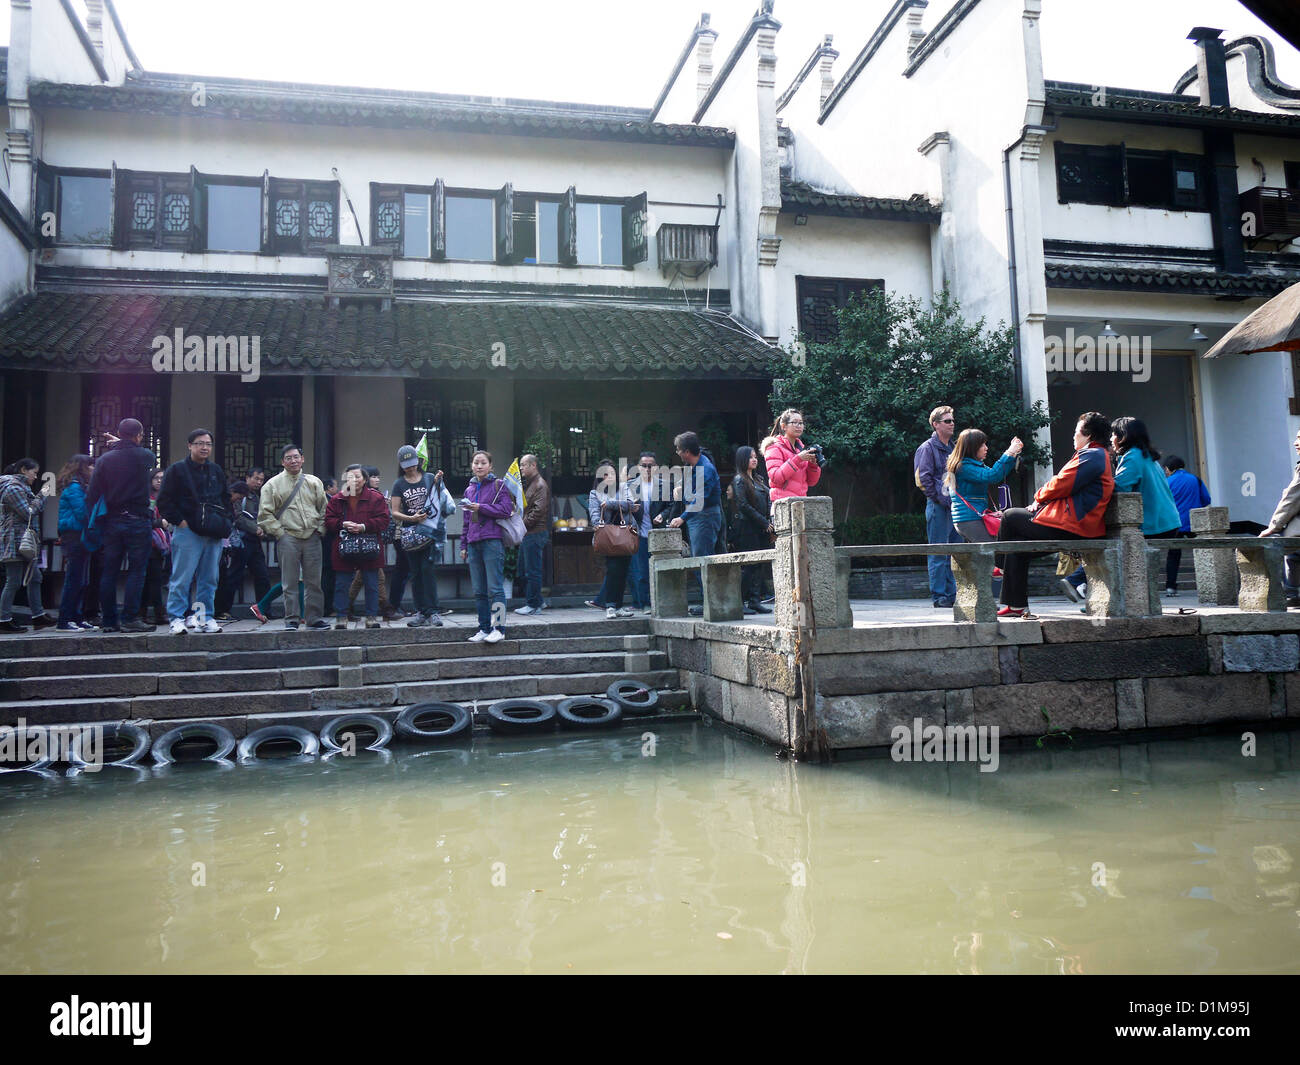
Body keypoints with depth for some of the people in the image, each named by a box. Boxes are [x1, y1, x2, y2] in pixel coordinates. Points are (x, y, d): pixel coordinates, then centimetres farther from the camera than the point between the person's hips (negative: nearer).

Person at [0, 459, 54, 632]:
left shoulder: (21, 487, 20)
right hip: (15, 542, -11)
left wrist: (39, 498, 7)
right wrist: (41, 498, -7)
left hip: (25, 543, 11)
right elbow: (28, 513, -17)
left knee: (35, 578, 12)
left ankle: (38, 616, 17)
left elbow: (32, 510, 21)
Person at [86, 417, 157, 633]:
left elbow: (92, 495, 2)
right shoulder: (144, 456, -5)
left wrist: (95, 522, 7)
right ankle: (130, 619, -5)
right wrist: (128, 446, 27)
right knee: (136, 571, -2)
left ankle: (108, 620, 13)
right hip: (137, 521, -4)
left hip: (111, 521, 4)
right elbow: (154, 461, 20)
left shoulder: (104, 459, 5)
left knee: (109, 572, 9)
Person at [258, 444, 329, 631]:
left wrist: (320, 530, 4)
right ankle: (291, 620, 6)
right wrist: (279, 533, -5)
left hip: (312, 538, 2)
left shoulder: (314, 482, 14)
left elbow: (324, 509, 15)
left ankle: (314, 618, 11)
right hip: (288, 538, -2)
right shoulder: (273, 484, 5)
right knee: (289, 582, -1)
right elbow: (265, 514, 2)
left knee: (313, 581, 4)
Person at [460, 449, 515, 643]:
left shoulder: (499, 485, 2)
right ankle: (484, 629, 12)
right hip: (474, 543, 6)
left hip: (492, 541, -6)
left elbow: (506, 510, -9)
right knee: (479, 591, 6)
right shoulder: (469, 489, 19)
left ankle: (499, 629, -4)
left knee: (494, 588, -8)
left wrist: (480, 507, -11)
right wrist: (464, 545, 19)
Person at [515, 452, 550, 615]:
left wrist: (523, 524, -17)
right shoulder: (528, 484, 20)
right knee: (524, 568, 14)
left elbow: (539, 510, -20)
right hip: (527, 533, 10)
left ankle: (534, 605, 0)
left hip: (535, 533, -10)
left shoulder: (540, 485, -11)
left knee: (532, 570, -6)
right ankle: (537, 601, 21)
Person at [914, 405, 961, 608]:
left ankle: (953, 595, 15)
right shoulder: (928, 448, -5)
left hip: (956, 505, 8)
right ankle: (939, 596, -1)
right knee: (938, 553, -5)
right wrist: (942, 499, -15)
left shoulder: (952, 448, 19)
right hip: (938, 507, -8)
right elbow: (924, 479, -12)